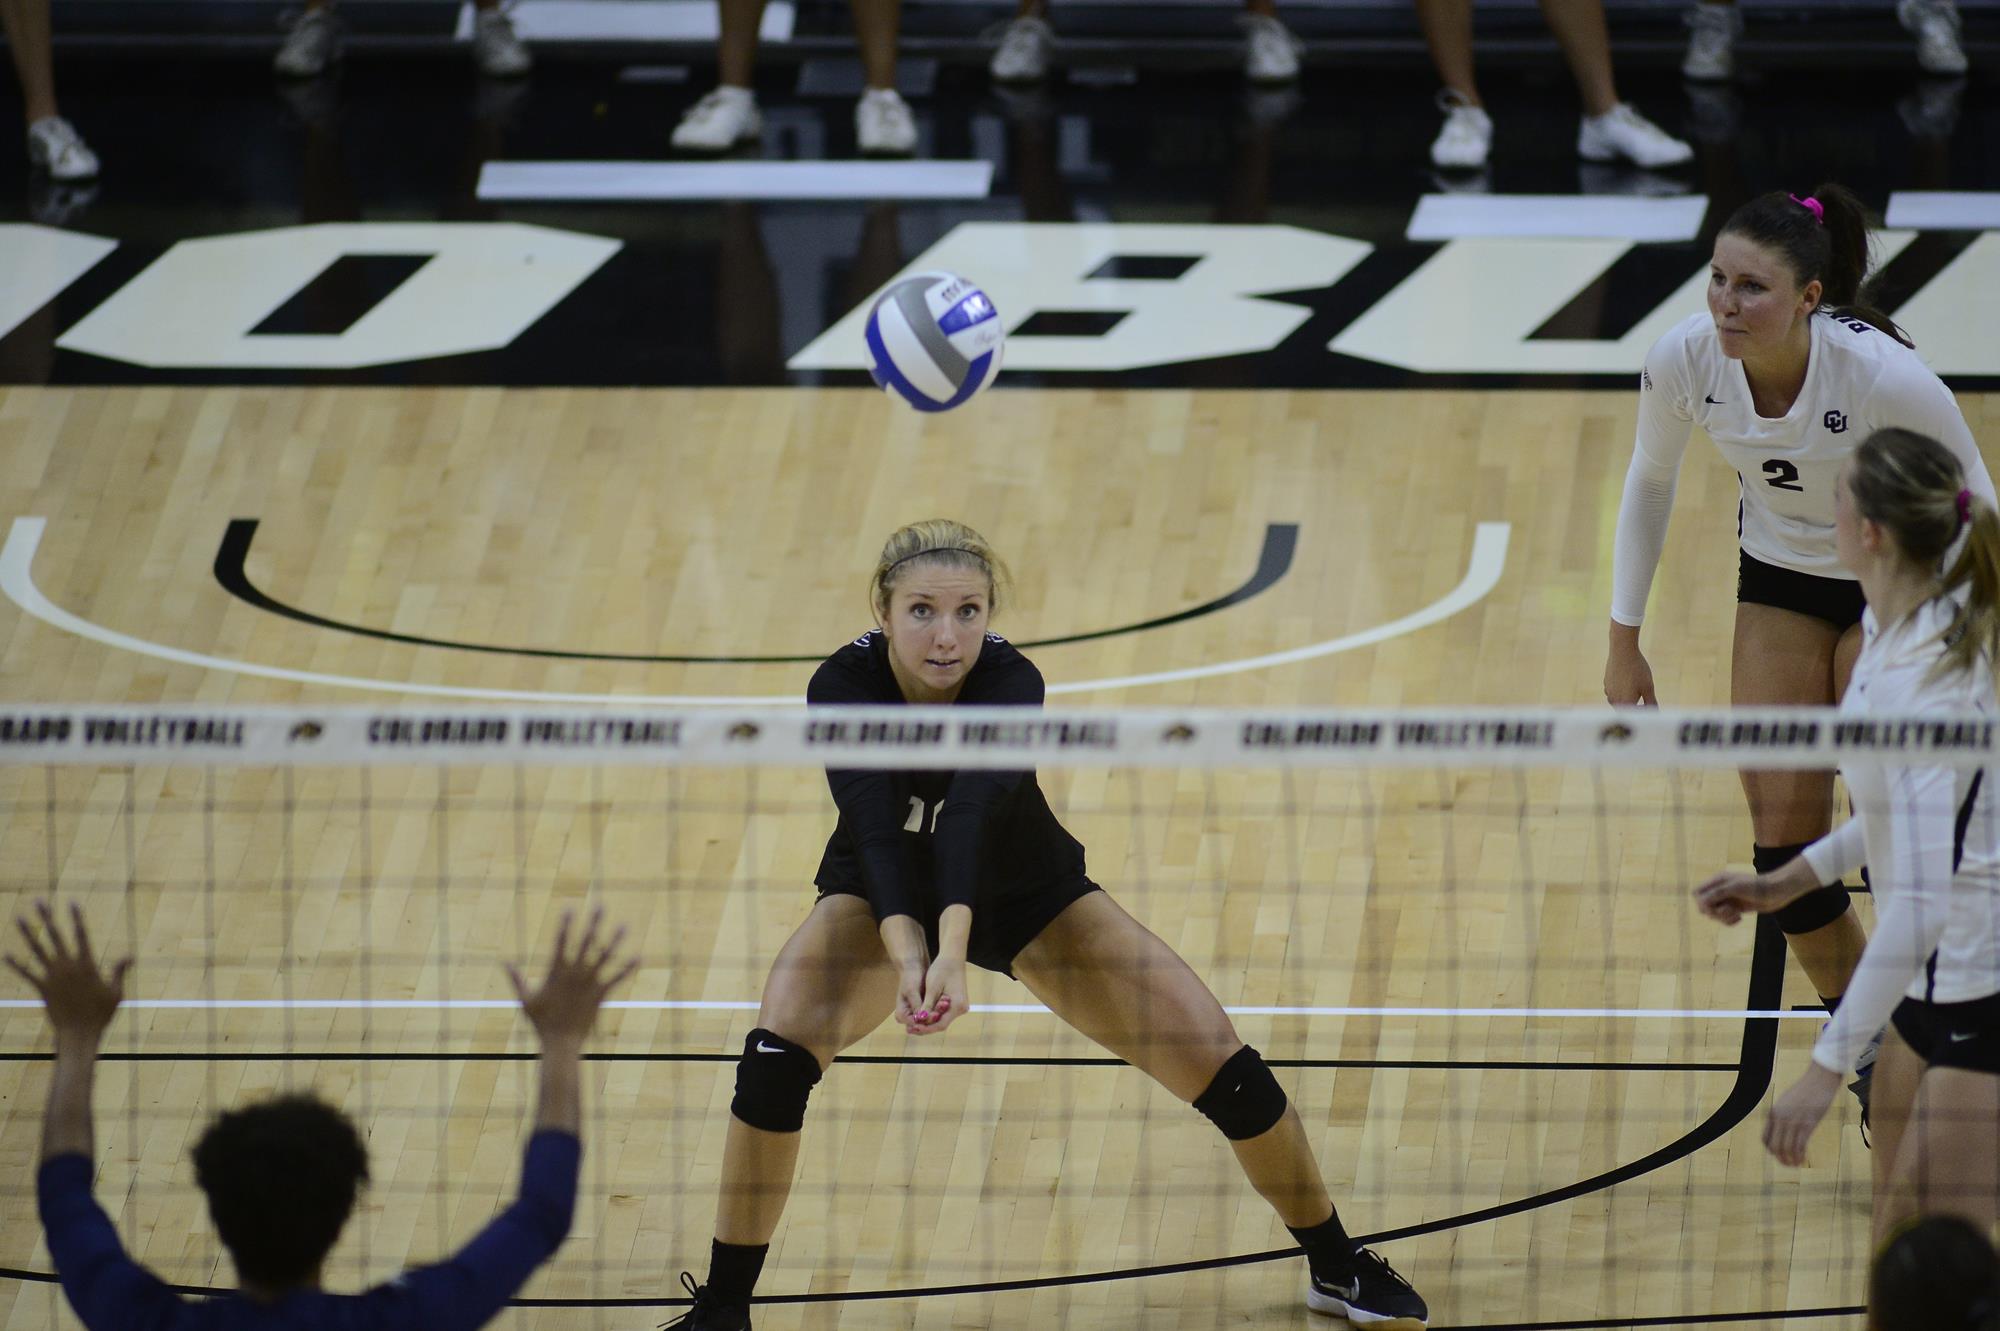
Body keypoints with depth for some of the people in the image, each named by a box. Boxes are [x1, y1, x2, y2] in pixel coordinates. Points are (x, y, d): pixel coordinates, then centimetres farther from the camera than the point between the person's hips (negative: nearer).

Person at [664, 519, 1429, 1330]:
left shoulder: (1009, 680, -33)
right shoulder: (845, 685, -30)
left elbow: (972, 811, -49)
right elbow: (874, 827, -42)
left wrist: (954, 948, -65)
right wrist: (905, 955, -59)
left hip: (1031, 895, 0)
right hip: (880, 898, 0)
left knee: (1225, 1069, -9)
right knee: (776, 1056, -27)